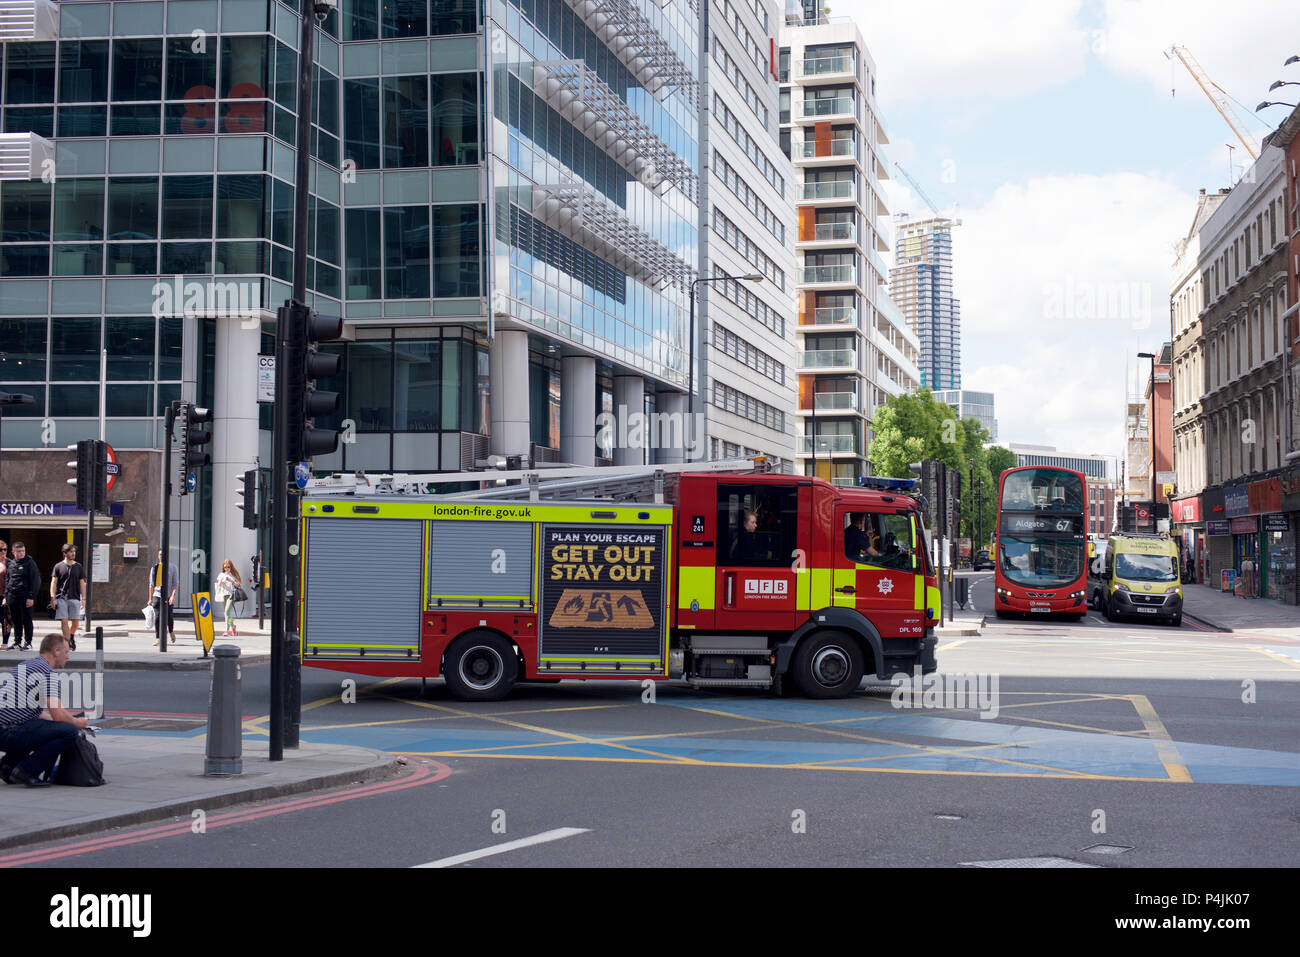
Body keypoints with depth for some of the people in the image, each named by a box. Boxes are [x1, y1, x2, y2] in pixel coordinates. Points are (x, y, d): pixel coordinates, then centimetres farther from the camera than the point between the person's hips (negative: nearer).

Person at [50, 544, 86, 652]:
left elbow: (82, 583, 11)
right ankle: (68, 643, 1)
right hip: (61, 598, -1)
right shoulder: (58, 566, 4)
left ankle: (72, 636, 26)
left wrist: (83, 599, 4)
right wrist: (53, 598, -5)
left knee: (75, 621, -2)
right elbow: (53, 583, 3)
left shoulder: (78, 567, 10)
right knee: (64, 621, -5)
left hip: (74, 598, 1)